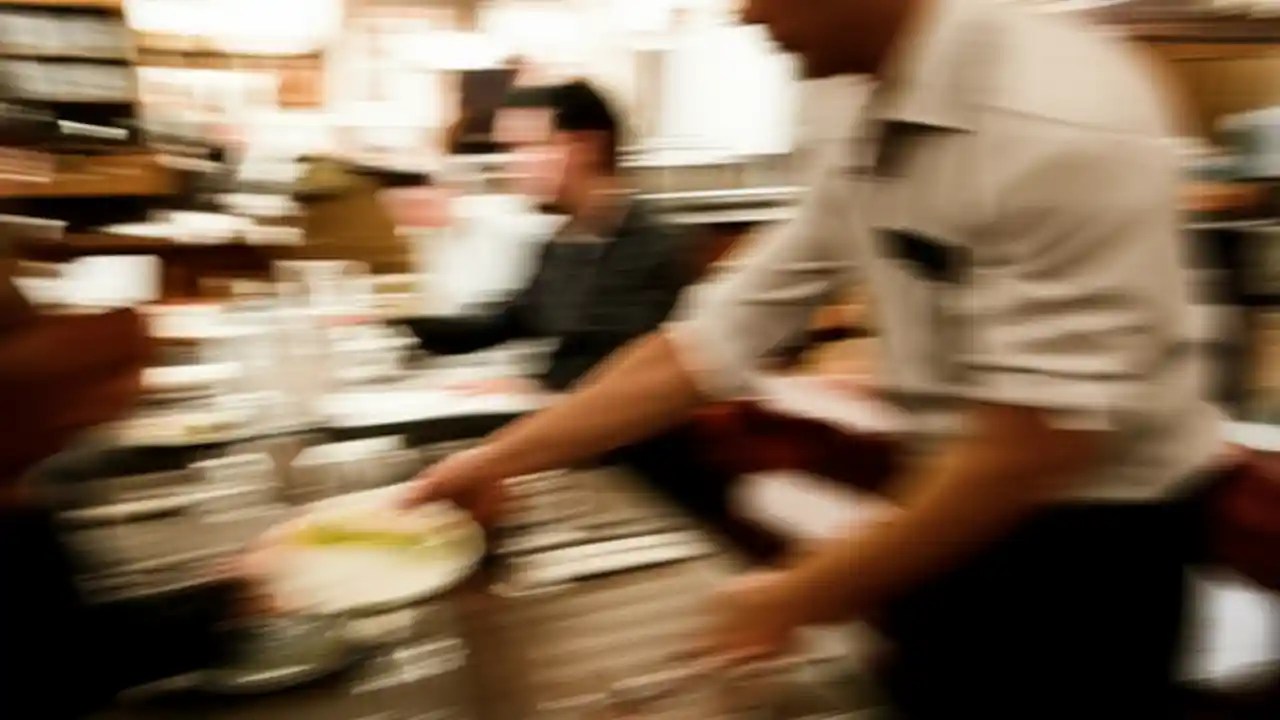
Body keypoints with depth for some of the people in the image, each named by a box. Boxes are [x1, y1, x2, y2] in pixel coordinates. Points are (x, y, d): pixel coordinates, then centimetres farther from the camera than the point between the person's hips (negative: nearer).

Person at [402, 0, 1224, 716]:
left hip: (1080, 546, -6)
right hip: (962, 508, 7)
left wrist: (804, 594, -19)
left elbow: (1044, 434, -27)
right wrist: (503, 456, -2)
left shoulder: (1056, 118, -24)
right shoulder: (879, 138, 0)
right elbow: (719, 334, -2)